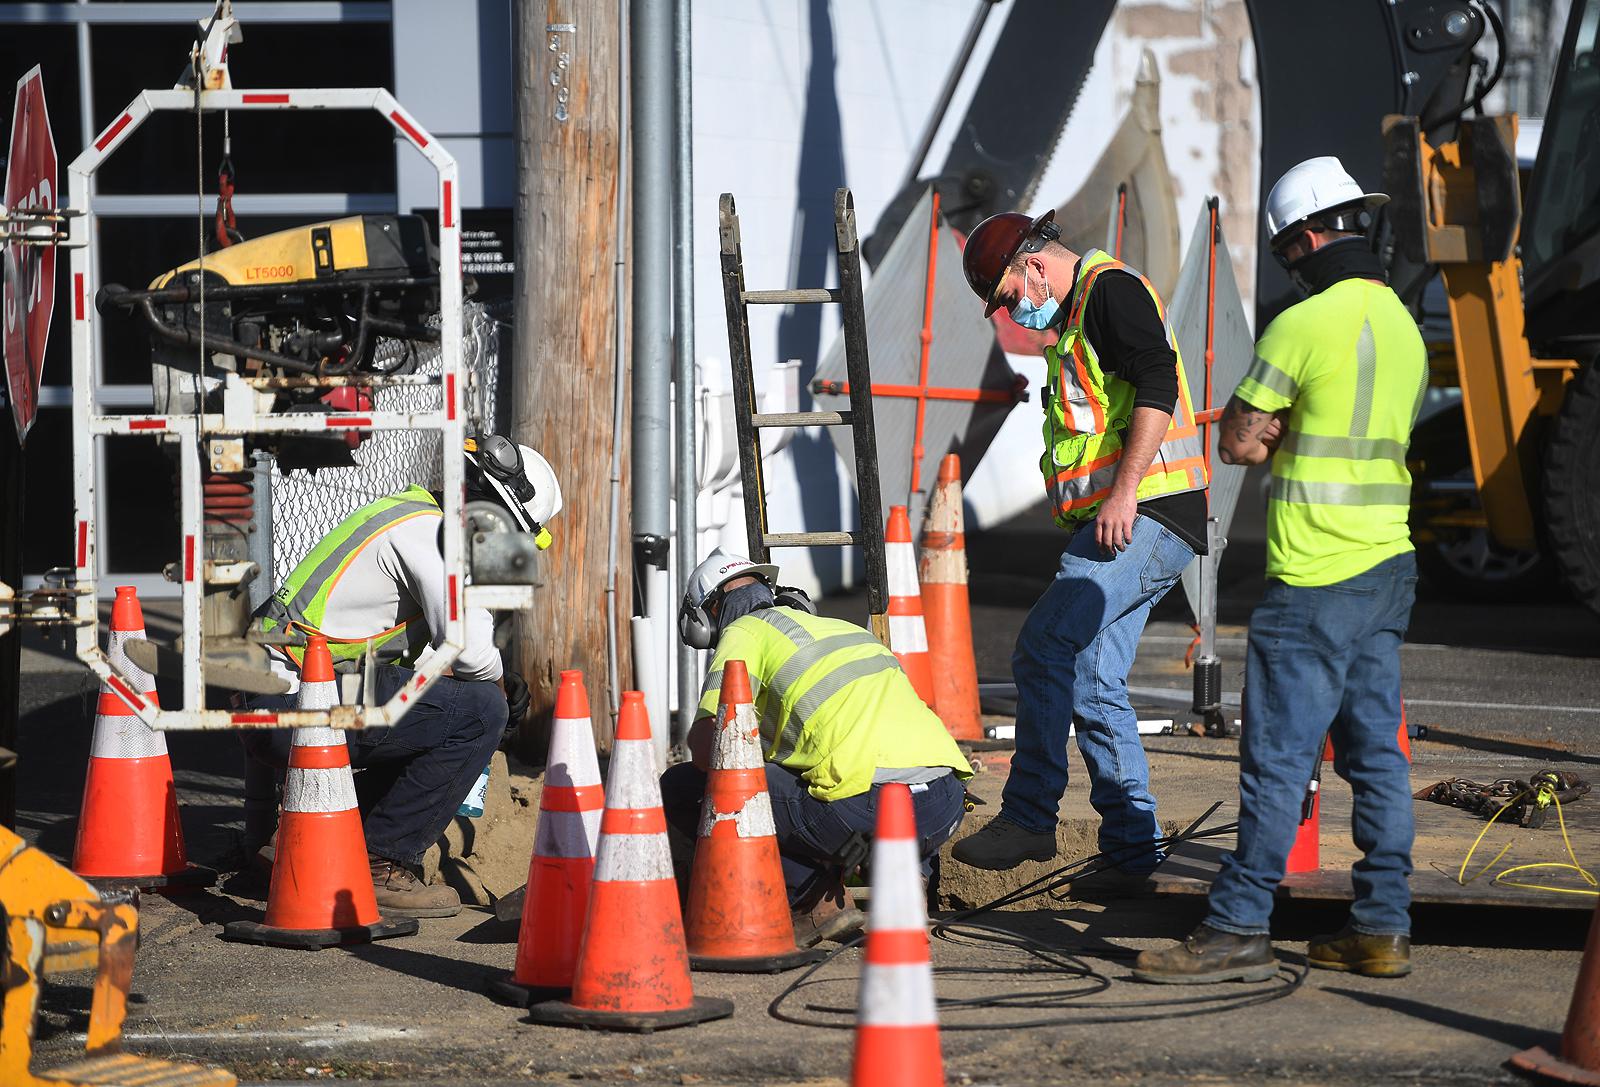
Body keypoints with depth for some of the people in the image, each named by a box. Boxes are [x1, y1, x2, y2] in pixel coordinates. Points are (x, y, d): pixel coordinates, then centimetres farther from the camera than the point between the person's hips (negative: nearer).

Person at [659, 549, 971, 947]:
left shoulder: (744, 631, 11)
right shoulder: (843, 627, 33)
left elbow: (706, 745, -4)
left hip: (868, 808, -7)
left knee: (681, 788, 5)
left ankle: (815, 904, 2)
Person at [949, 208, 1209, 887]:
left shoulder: (1112, 290, -7)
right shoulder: (1073, 319, 25)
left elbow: (1157, 385, -20)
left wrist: (1124, 488, -25)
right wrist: (1086, 522, 25)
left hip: (1146, 517, -11)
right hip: (1118, 526, 11)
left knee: (1044, 647, -16)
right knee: (1093, 684, 7)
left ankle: (1029, 819, -13)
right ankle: (1131, 850, 9)